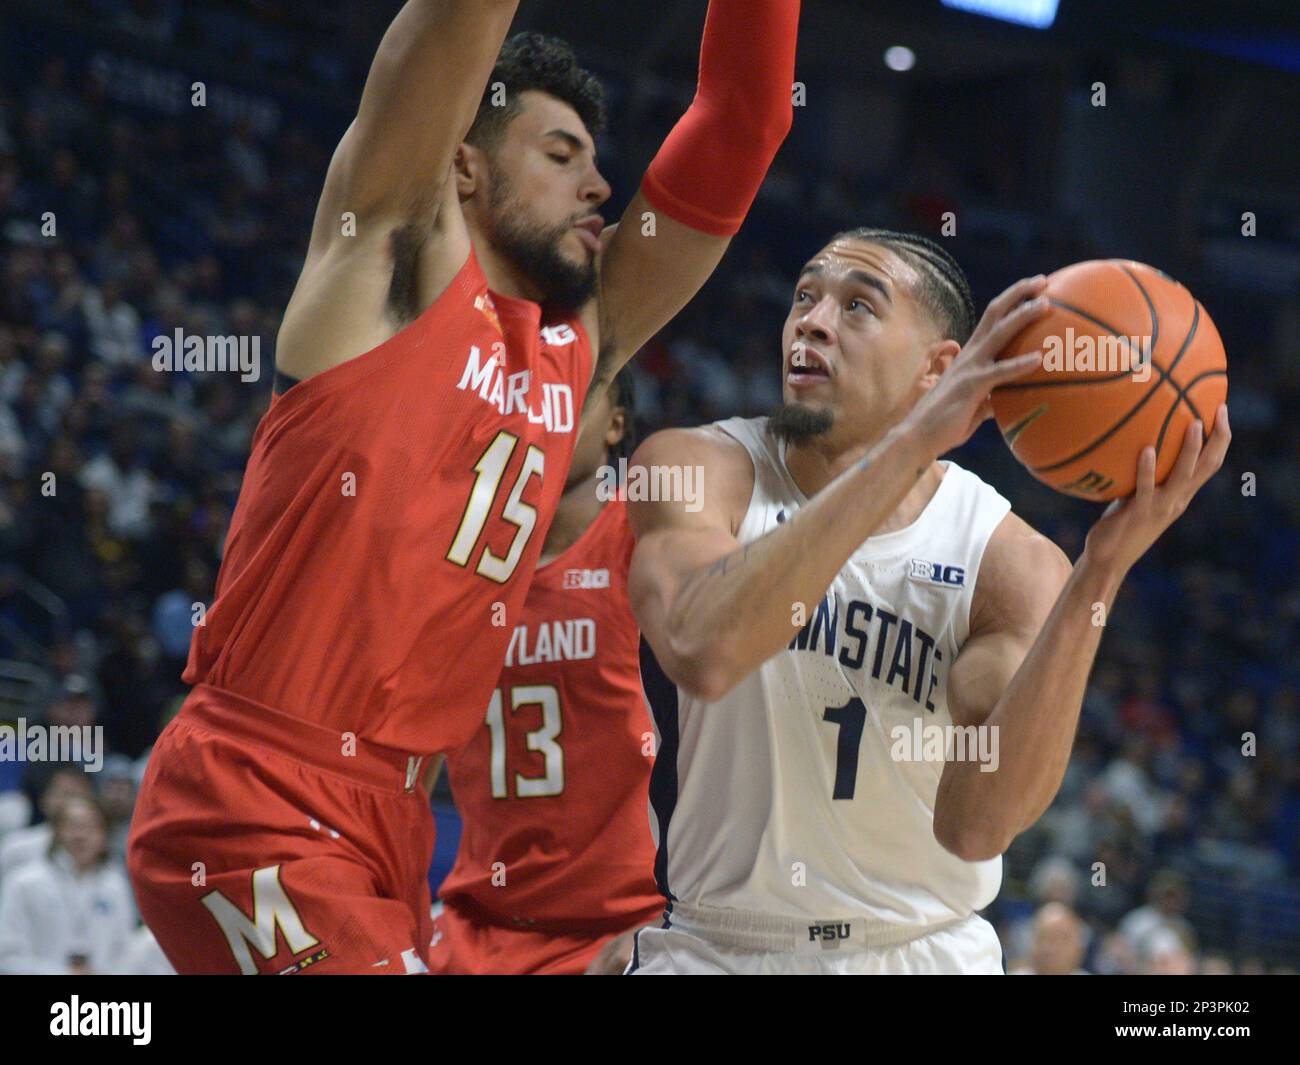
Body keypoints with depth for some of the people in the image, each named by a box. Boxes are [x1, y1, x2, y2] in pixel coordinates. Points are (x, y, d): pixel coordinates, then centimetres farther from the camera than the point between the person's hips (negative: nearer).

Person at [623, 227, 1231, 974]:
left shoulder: (1016, 568, -10)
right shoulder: (697, 469, -10)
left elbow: (976, 823, -24)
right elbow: (703, 652, -32)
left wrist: (1103, 571, -30)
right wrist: (914, 440, -34)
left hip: (923, 949, 1)